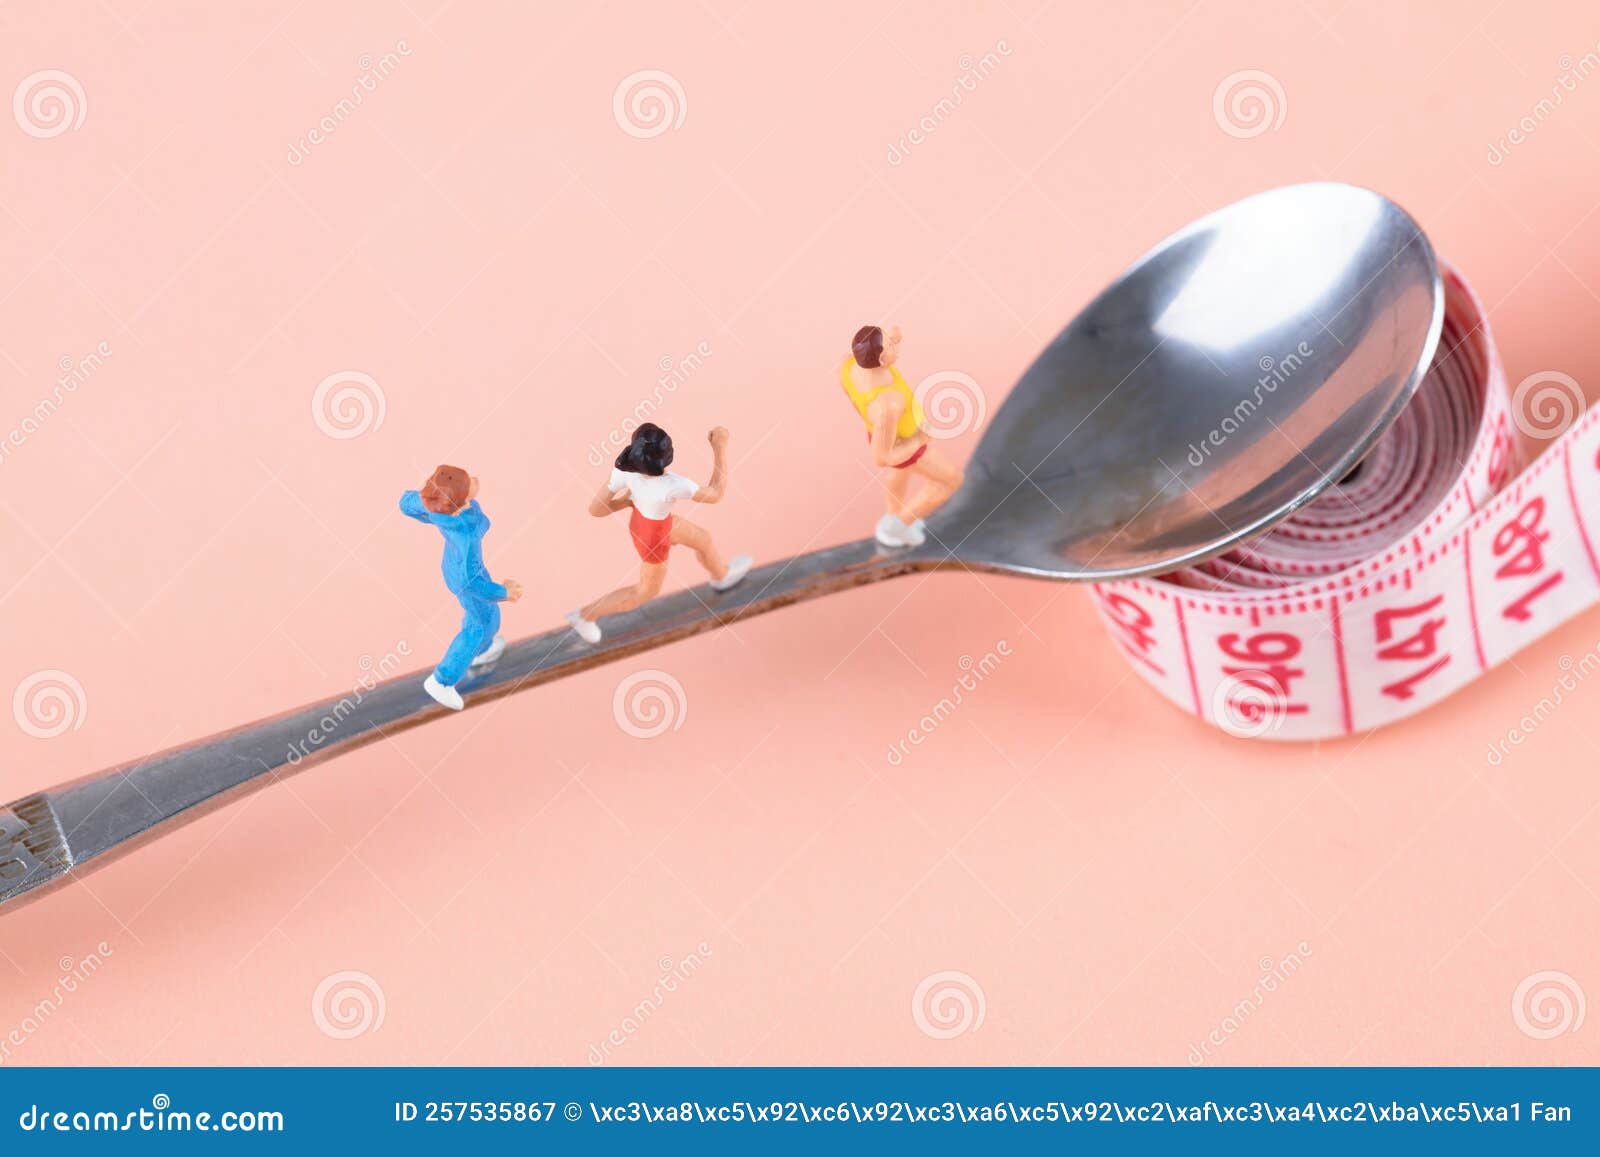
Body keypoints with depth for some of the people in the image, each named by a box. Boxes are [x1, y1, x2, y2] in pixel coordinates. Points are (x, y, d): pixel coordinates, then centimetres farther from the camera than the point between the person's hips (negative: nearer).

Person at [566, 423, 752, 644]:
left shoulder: (625, 467, -33)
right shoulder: (673, 486, -45)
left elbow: (596, 508, -23)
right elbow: (716, 494, -26)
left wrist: (630, 499, -6)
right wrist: (721, 446, -23)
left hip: (640, 520, 5)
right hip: (655, 538, -5)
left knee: (703, 538, 28)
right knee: (648, 590, 27)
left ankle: (721, 576, 60)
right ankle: (586, 615, 38)